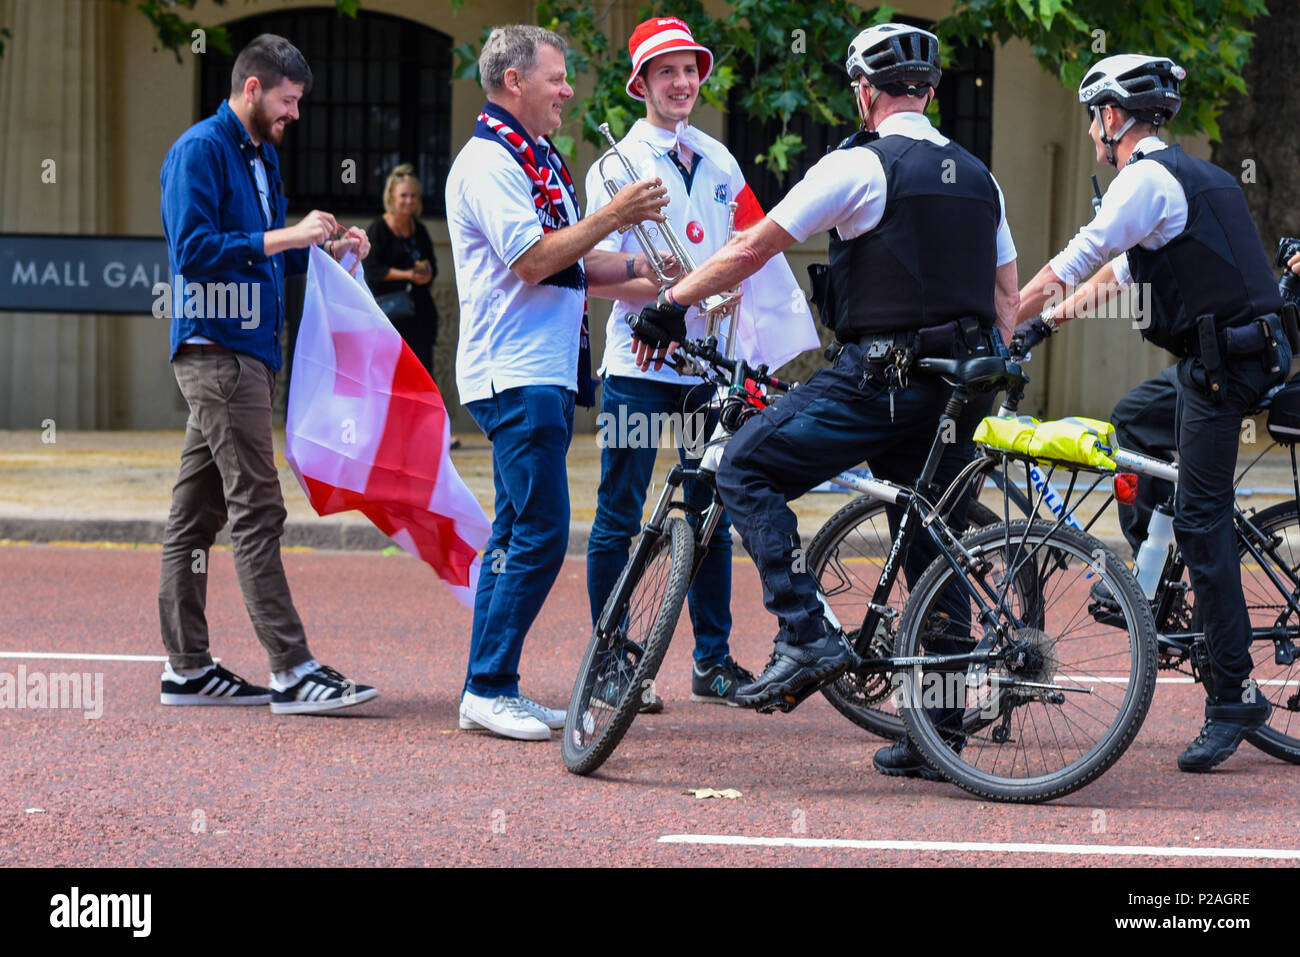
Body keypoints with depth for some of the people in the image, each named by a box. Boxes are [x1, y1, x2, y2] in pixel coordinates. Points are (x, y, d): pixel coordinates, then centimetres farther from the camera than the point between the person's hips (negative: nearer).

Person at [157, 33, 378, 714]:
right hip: (216, 351, -10)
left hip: (247, 352, 10)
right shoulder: (200, 150, -10)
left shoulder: (261, 155, 19)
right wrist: (283, 237, -20)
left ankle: (187, 669, 13)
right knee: (257, 511, -12)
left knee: (196, 514, 10)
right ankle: (291, 670, -15)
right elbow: (194, 249, -19)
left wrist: (325, 250, 8)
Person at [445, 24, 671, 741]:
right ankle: (489, 688, -7)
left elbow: (567, 265, 25)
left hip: (546, 373, 10)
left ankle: (490, 691, 13)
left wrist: (638, 268, 13)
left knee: (518, 534, 10)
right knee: (540, 534, -12)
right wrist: (612, 216, -16)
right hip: (515, 377, -10)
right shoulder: (488, 159, -11)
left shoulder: (537, 158, 20)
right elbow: (531, 261, -20)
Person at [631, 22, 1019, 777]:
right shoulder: (978, 177, 17)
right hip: (960, 385, 7)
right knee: (933, 551, 13)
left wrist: (671, 303, 5)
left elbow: (753, 248, -5)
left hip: (880, 373, -7)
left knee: (748, 468, 2)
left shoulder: (860, 165, -5)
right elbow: (1007, 299, 19)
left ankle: (807, 636, -11)